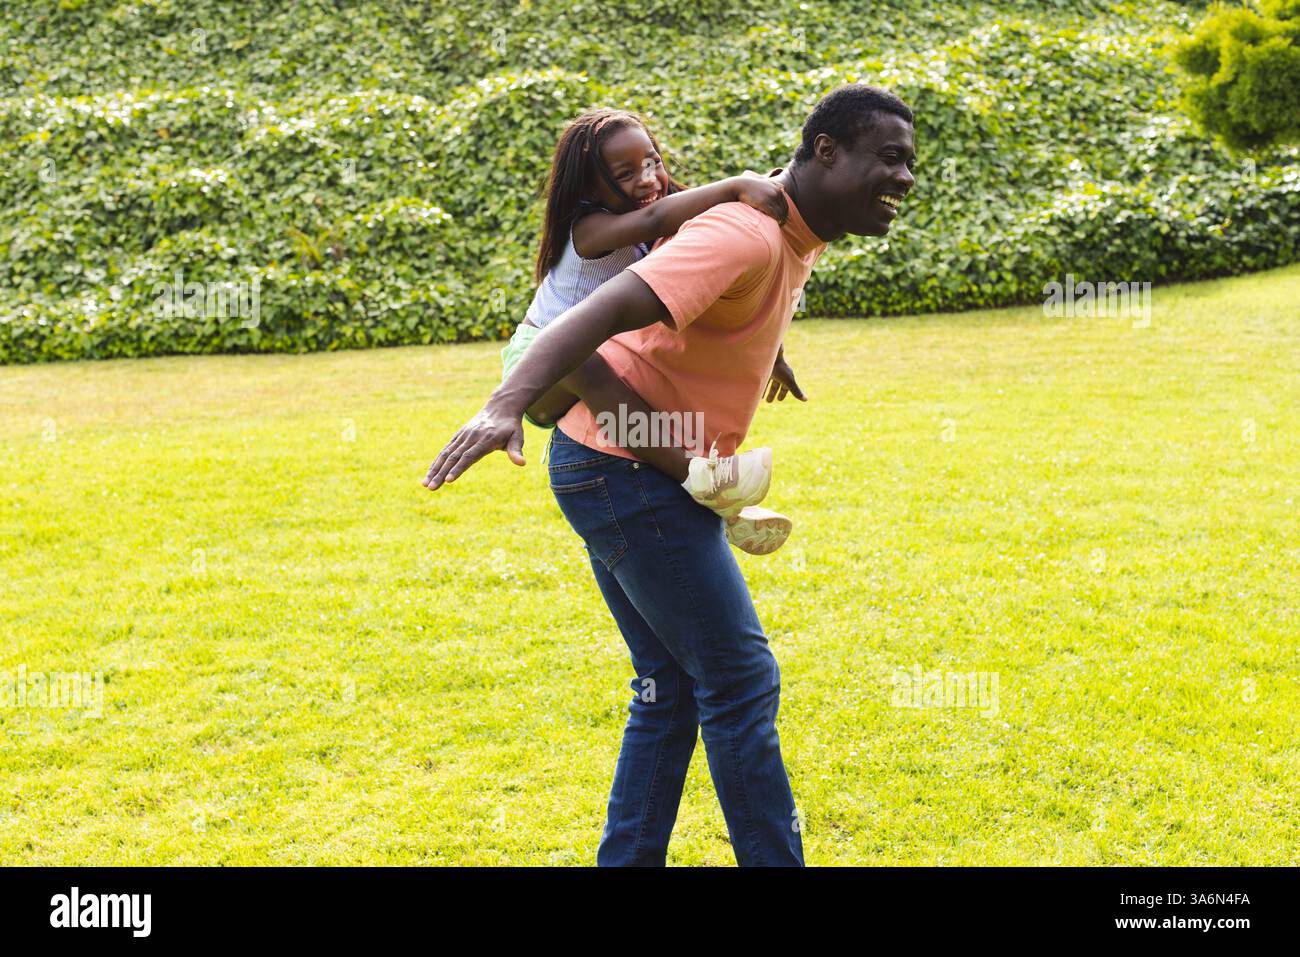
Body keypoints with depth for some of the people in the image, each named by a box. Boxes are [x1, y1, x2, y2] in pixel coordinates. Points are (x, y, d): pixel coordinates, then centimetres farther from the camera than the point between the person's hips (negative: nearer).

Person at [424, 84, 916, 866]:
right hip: (631, 473, -10)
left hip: (621, 476, 10)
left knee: (671, 688, 14)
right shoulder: (746, 237, -24)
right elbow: (609, 308, -37)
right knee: (741, 684, -4)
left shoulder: (797, 235, 7)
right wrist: (509, 404, -48)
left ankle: (628, 859, 20)